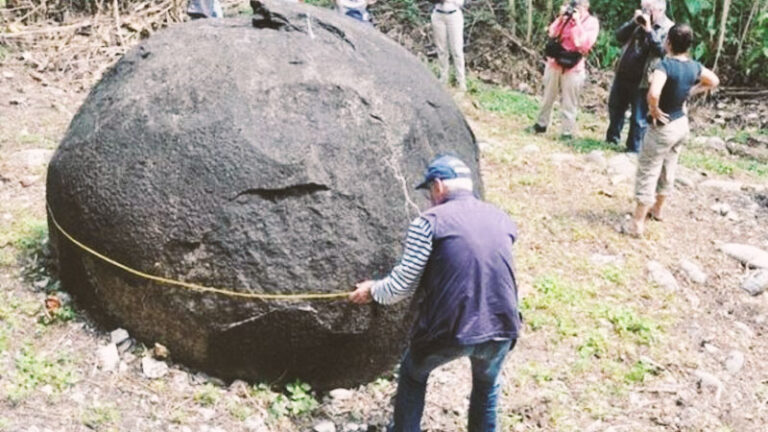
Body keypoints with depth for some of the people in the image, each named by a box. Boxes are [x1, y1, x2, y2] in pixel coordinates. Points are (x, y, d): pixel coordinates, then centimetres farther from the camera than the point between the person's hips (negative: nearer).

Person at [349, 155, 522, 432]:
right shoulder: (502, 220, 11)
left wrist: (372, 290, 17)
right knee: (487, 387, 32)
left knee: (413, 375, 27)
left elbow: (401, 286, -5)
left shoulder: (429, 221, -5)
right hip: (501, 329, 4)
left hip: (449, 331, -4)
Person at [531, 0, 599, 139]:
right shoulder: (566, 17, 5)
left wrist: (577, 23, -19)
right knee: (548, 96, 17)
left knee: (569, 103, 0)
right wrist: (561, 18, -11)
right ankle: (541, 124, 32)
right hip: (554, 63, 5)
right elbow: (552, 34, 1)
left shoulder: (591, 22, -7)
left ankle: (567, 132, 7)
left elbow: (584, 45, -18)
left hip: (573, 68, -5)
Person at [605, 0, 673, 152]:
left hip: (642, 81, -6)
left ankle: (633, 149, 14)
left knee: (639, 118, 2)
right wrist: (633, 22, -11)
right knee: (615, 108, 20)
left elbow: (663, 51, -24)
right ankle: (612, 138, 39)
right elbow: (619, 37, 3)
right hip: (622, 75, 7)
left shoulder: (668, 28, -10)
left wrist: (649, 29, -26)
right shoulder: (638, 21, 8)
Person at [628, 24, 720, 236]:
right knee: (668, 169, 22)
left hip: (663, 127, -7)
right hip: (682, 124, 7)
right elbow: (714, 81, 17)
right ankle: (657, 209, 39)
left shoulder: (665, 65, -24)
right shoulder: (694, 66, -2)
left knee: (648, 172, 1)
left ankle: (637, 222, 3)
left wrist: (654, 109, -21)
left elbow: (653, 93, -40)